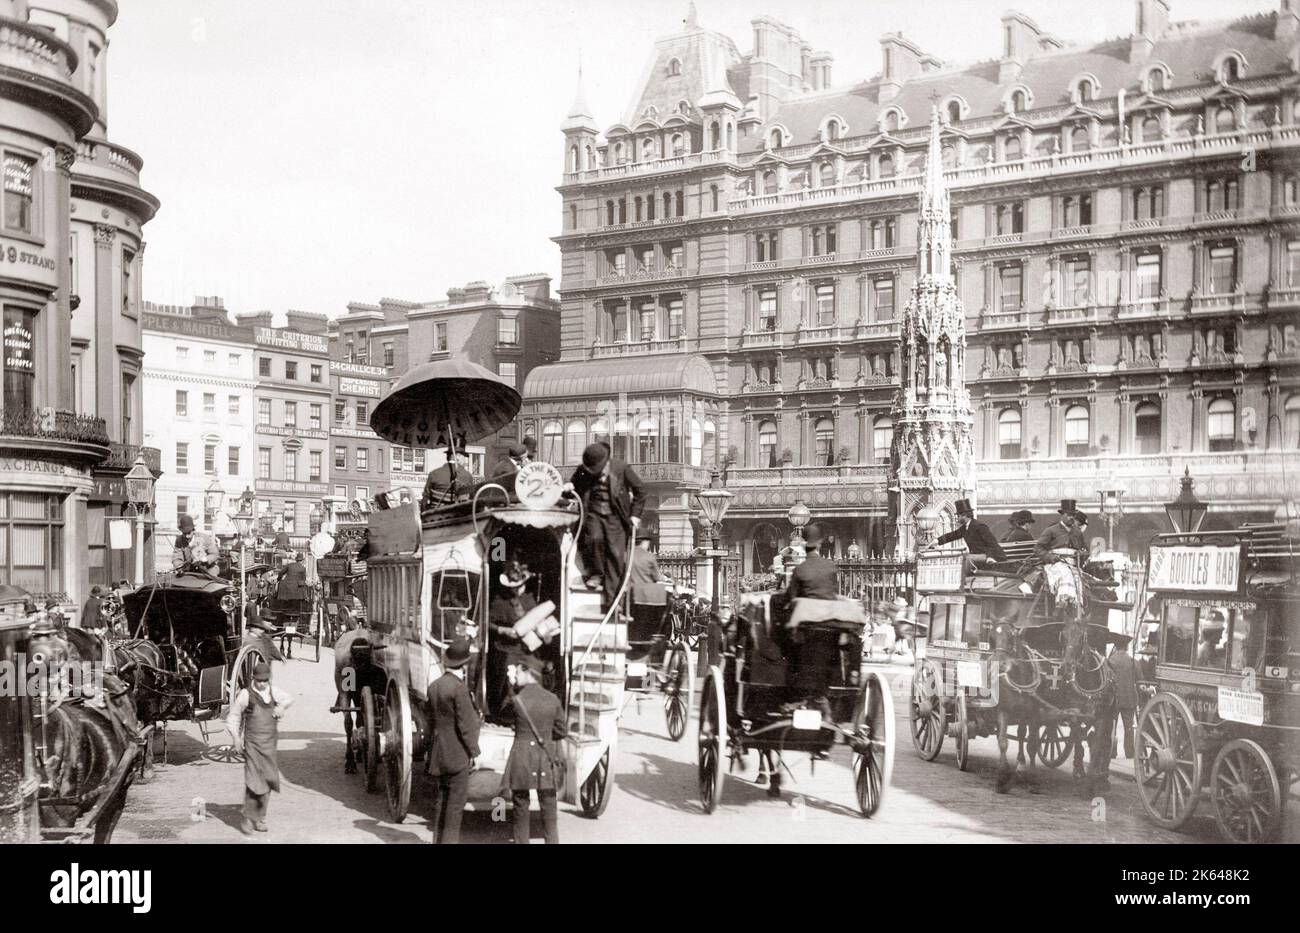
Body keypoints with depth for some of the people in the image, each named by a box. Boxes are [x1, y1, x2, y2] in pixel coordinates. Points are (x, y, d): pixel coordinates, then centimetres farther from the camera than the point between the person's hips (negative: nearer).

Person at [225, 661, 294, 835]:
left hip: (269, 743, 5)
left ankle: (260, 818, 17)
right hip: (252, 743, -5)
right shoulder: (246, 694, -5)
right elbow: (233, 716, 3)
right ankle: (248, 819, -5)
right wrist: (236, 737, -6)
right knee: (253, 781, -14)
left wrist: (282, 706, 7)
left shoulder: (273, 692, 7)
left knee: (268, 780, 6)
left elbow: (289, 698, 27)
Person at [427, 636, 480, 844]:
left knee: (440, 801, 13)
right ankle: (450, 840, -2)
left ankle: (438, 839, 18)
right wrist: (474, 753, -9)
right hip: (457, 754, -7)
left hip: (438, 755, 7)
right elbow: (465, 725, -16)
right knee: (456, 801, -2)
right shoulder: (459, 688, -17)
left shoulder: (434, 686, 7)